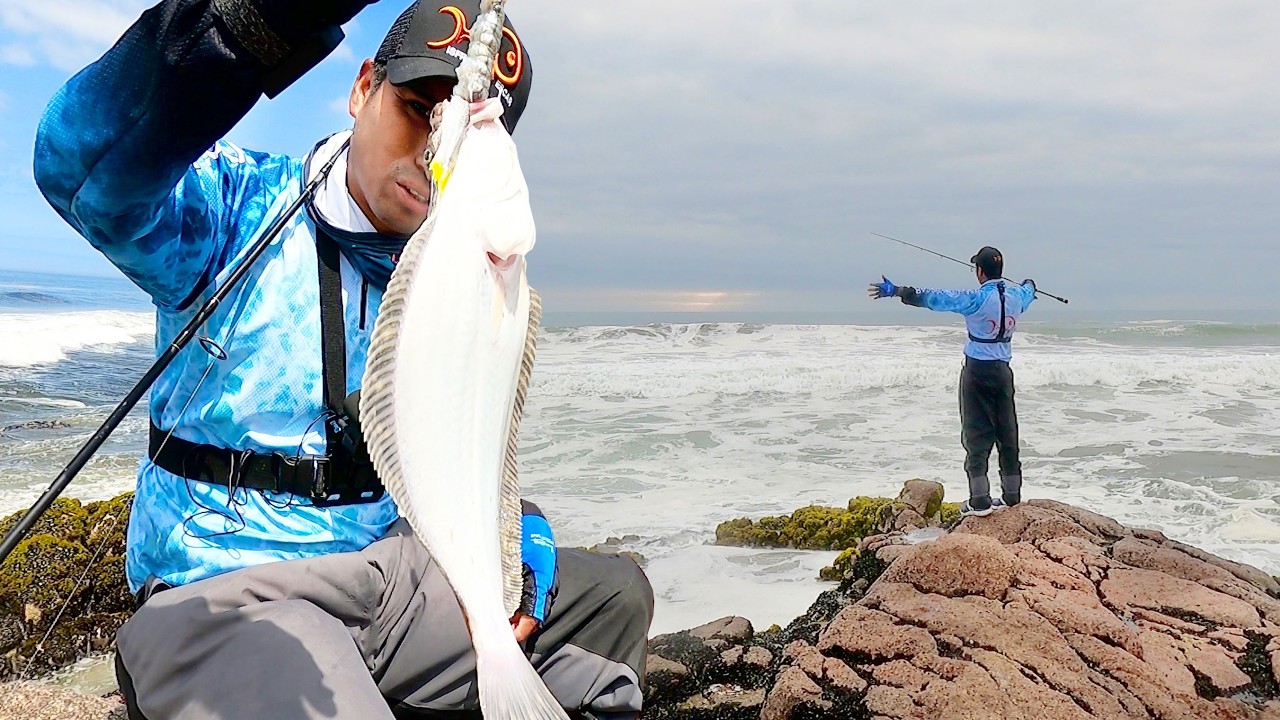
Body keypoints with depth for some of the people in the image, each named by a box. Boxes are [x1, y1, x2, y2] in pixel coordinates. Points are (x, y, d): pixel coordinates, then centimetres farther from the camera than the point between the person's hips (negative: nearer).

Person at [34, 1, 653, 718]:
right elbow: (84, 173, -32)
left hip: (387, 570, 6)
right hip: (220, 593, -5)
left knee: (615, 593, 7)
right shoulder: (235, 206, -9)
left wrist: (520, 541, -6)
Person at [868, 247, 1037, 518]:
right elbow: (1027, 293, 30)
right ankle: (1012, 496, 18)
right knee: (1007, 434, 11)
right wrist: (1030, 284, 54)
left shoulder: (977, 298, -16)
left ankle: (980, 500, -4)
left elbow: (934, 298, -21)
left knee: (976, 435, -3)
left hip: (977, 371, -6)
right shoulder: (1016, 295, 4)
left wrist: (896, 291, -18)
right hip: (1003, 371, 6)